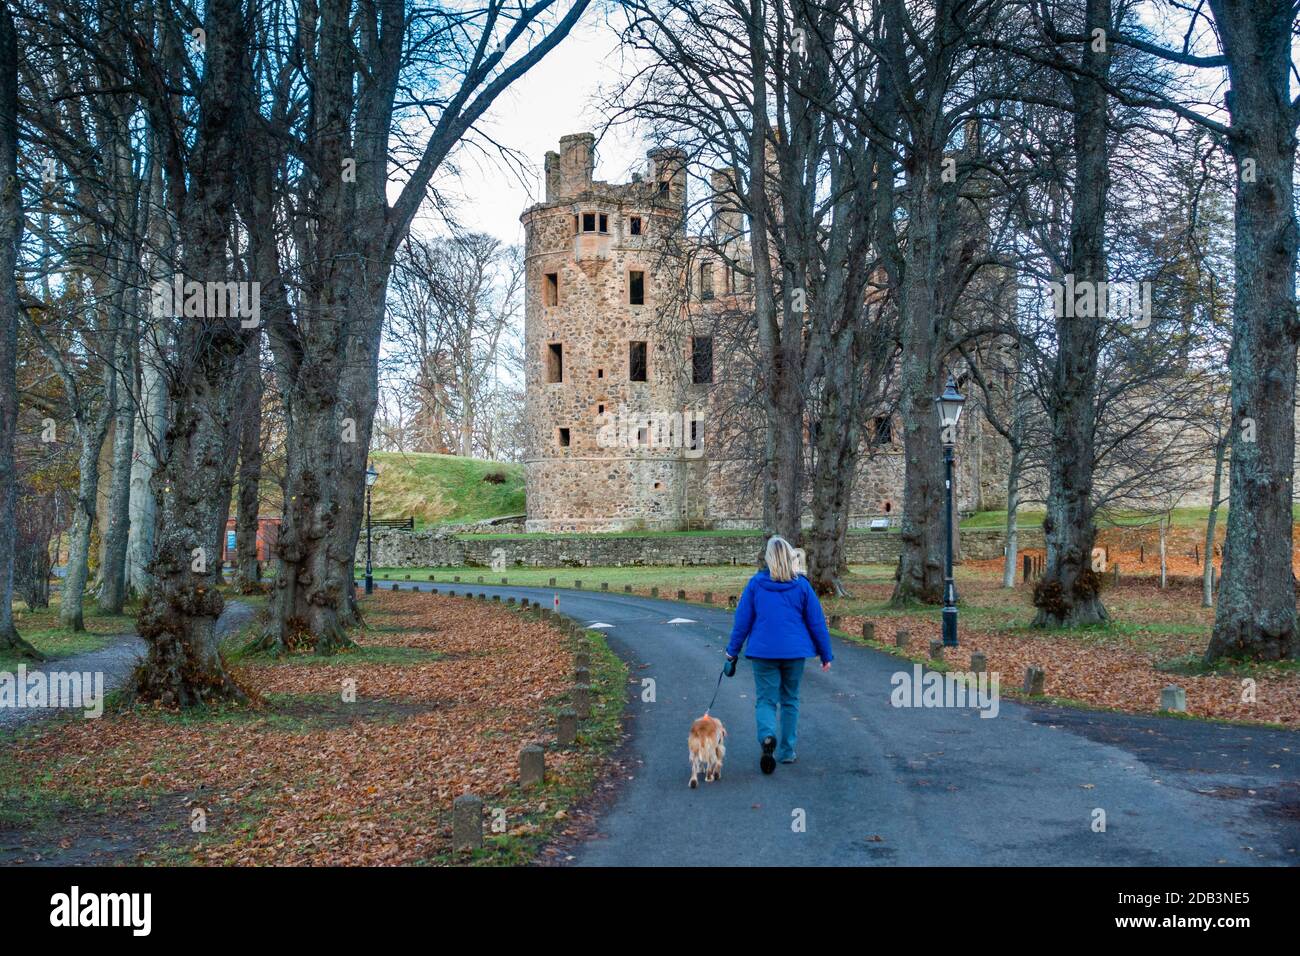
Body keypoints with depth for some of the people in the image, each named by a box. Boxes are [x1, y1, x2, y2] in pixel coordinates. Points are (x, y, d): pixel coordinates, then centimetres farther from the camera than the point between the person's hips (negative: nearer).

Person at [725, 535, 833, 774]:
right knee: (790, 700, 15)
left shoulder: (755, 583, -4)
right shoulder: (802, 585, -3)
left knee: (765, 700, 4)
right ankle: (787, 751, 18)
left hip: (763, 651, -1)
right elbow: (817, 622, 1)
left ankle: (767, 736, -25)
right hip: (794, 652, 1)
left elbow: (742, 619, 0)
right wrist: (826, 654, 9)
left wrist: (733, 649, 11)